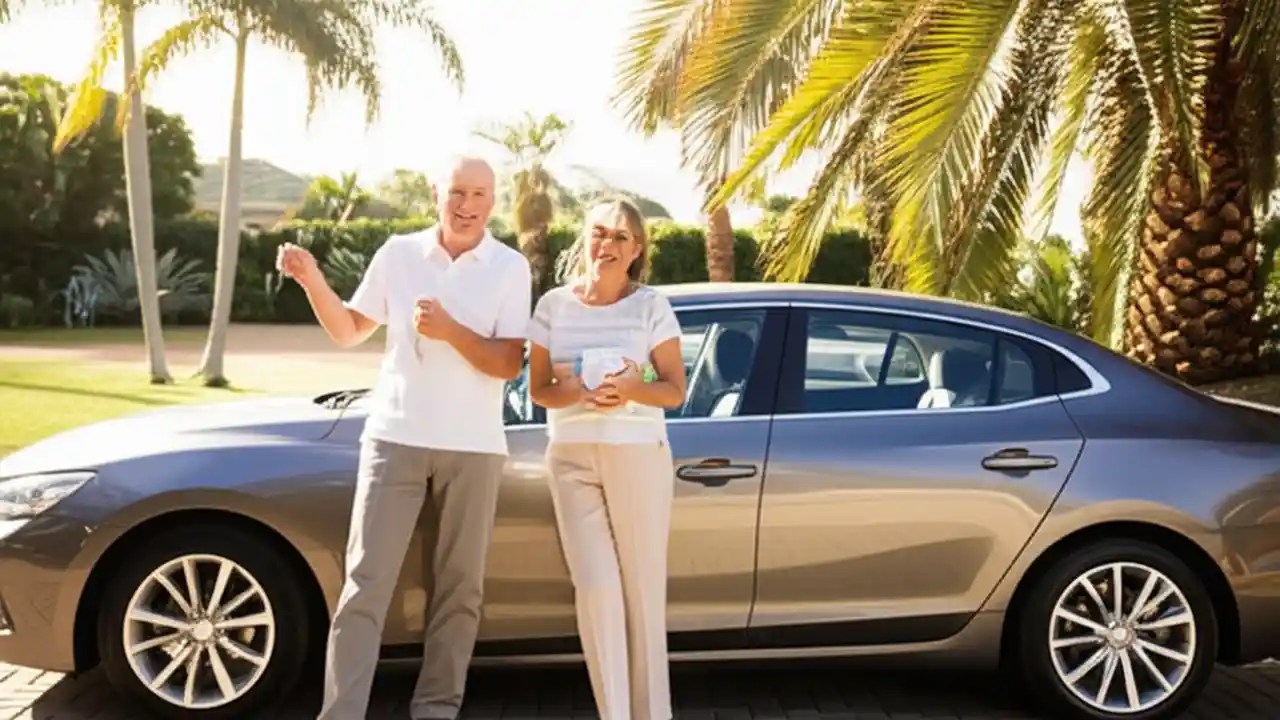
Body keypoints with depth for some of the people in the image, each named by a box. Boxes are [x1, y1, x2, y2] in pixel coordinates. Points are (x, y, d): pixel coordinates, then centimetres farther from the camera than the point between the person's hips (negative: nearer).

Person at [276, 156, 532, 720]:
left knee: (458, 588, 7)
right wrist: (312, 281, -4)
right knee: (365, 583, -3)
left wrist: (449, 331, -20)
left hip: (473, 447, 0)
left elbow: (508, 364, -6)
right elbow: (348, 332, 11)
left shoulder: (510, 267, -1)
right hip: (395, 438, 1)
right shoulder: (397, 253, 5)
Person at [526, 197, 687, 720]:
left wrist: (631, 388, -22)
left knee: (642, 588, 3)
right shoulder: (553, 305, 5)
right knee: (595, 587, -5)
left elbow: (675, 391, -1)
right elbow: (538, 389, 6)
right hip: (571, 457, 2)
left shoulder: (651, 306, -2)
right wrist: (578, 393, -16)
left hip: (638, 454, -1)